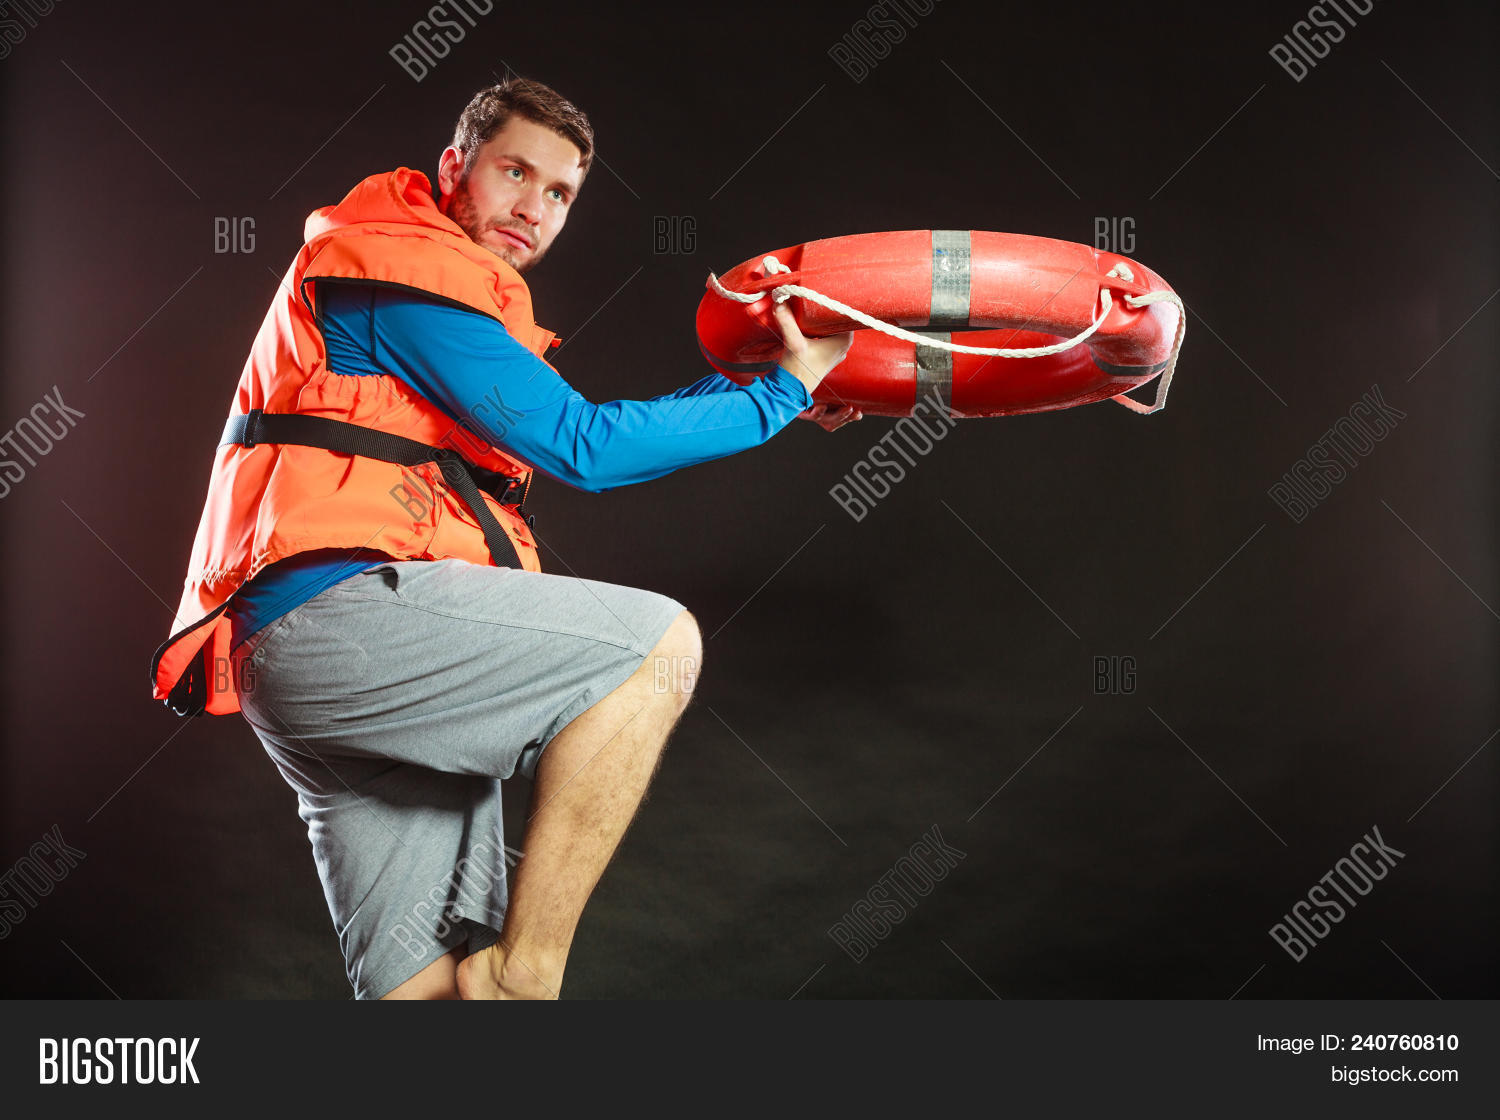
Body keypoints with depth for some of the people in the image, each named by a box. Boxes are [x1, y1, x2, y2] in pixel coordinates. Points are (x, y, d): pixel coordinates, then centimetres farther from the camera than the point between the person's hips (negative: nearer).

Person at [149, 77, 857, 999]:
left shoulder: (456, 299, 30)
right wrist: (780, 395, -2)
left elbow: (578, 432, 27)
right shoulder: (405, 271, -3)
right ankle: (523, 974, -20)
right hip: (335, 608, -10)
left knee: (431, 984, 5)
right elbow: (587, 448, -11)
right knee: (658, 642, -20)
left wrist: (760, 391, 22)